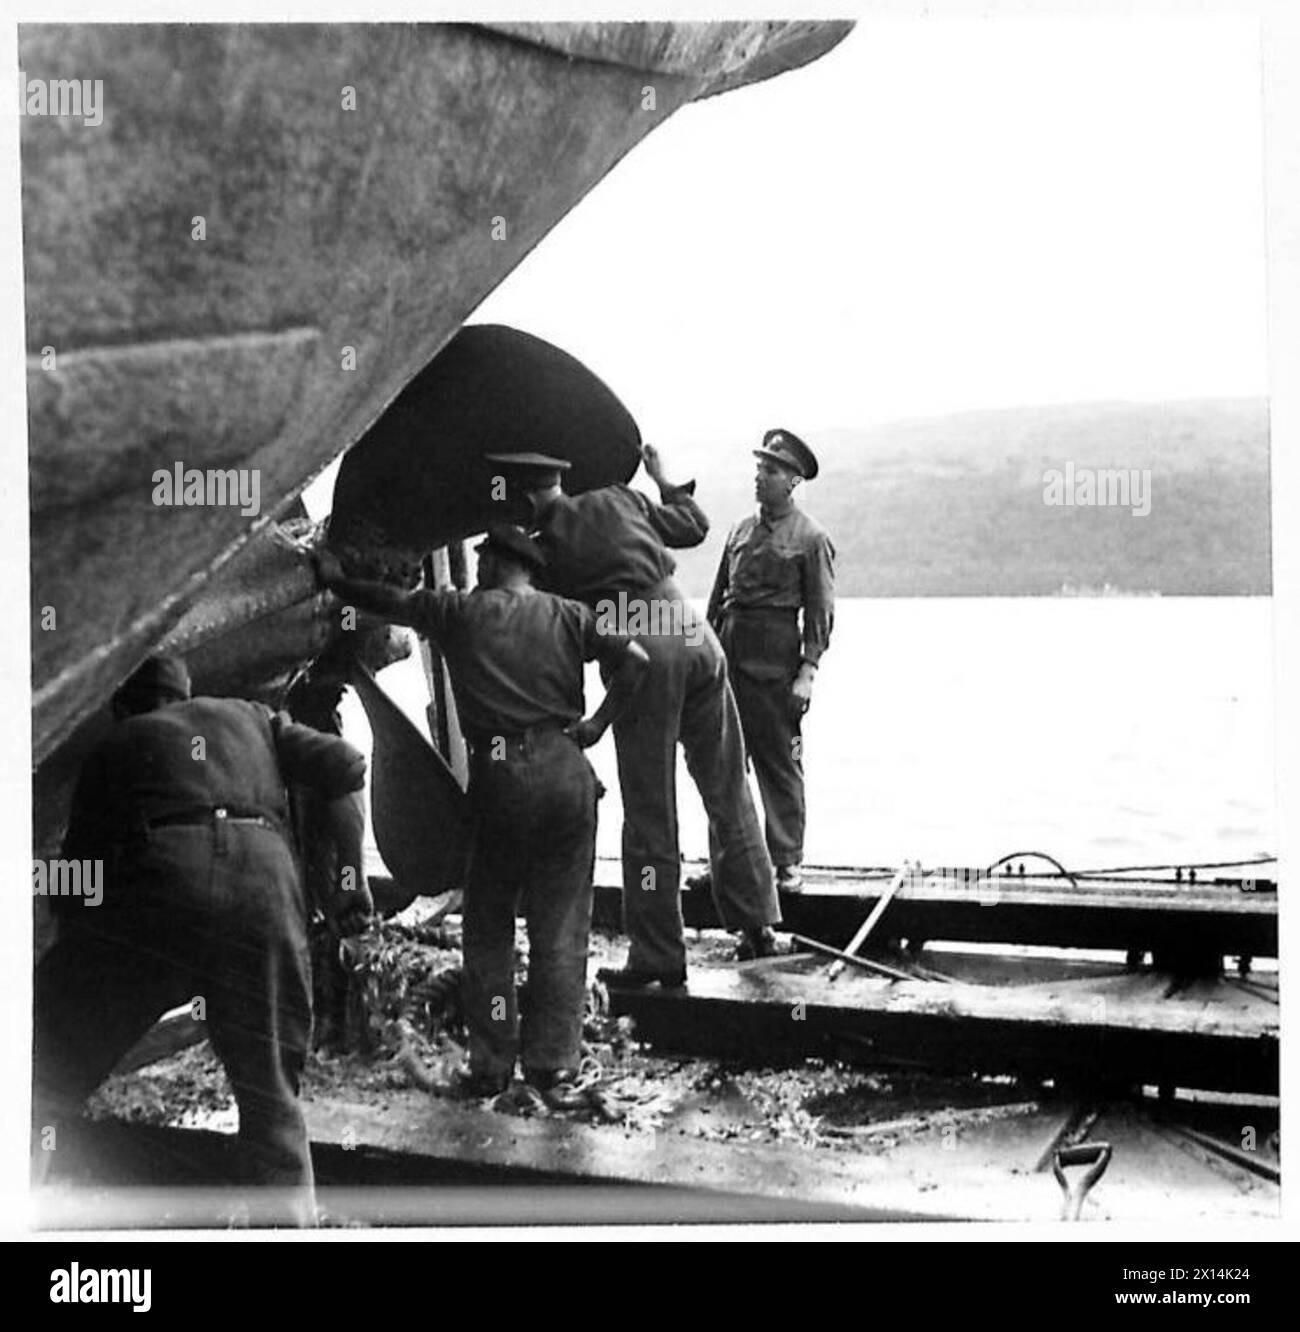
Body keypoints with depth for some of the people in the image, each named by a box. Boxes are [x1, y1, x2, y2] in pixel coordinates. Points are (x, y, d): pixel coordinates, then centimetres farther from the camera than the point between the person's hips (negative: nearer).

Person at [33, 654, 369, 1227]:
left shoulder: (114, 746, 28)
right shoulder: (248, 717, 32)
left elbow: (80, 865, 22)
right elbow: (343, 767, 20)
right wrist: (351, 876, 28)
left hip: (160, 878, -2)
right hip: (268, 887, 2)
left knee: (45, 1074, 7)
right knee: (271, 1099, 14)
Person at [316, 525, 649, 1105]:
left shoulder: (461, 611, 7)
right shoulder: (567, 615, 10)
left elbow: (387, 601, 15)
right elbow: (634, 659, -1)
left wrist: (332, 576, 32)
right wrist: (598, 723, 6)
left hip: (498, 775, -1)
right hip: (566, 771, 1)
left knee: (489, 926, 12)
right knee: (559, 927, 6)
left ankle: (491, 1065, 15)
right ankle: (554, 1068, 5)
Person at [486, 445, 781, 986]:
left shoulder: (544, 549, 5)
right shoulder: (618, 499, 16)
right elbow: (693, 526, 24)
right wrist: (666, 482, 40)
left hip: (637, 652, -4)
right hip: (692, 633, 4)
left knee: (650, 812, 3)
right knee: (727, 790, 13)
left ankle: (658, 955, 9)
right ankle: (757, 925, 19)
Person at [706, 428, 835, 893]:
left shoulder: (811, 538, -1)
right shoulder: (740, 530, 15)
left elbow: (820, 611, -4)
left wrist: (808, 671, -12)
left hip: (775, 661, -5)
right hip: (727, 654, 5)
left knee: (779, 763, 0)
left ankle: (786, 861, 7)